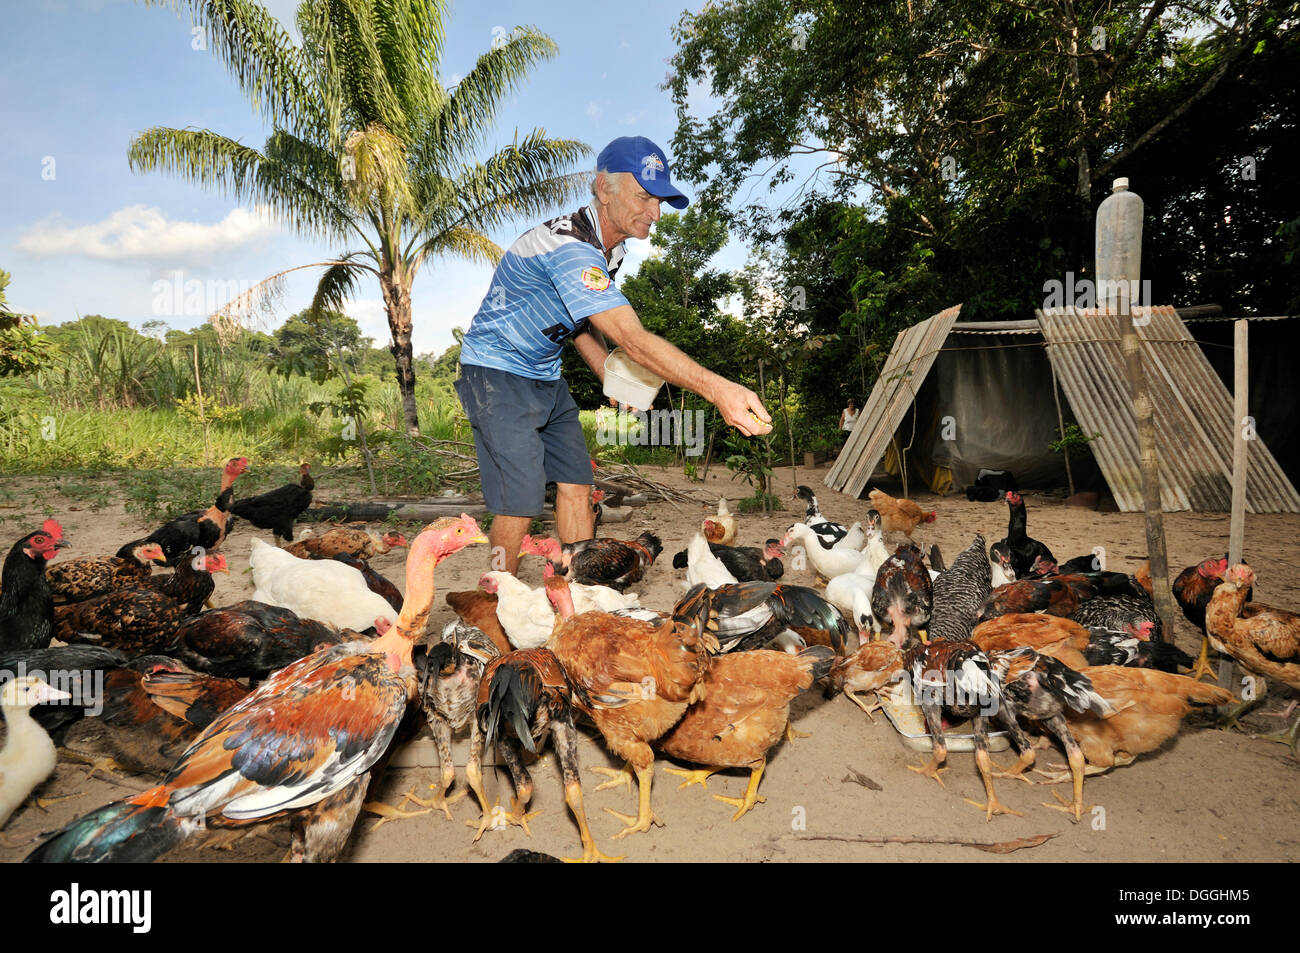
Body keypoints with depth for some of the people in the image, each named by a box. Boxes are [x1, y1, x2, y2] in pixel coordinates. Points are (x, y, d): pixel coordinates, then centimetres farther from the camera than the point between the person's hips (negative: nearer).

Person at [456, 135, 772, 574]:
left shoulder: (610, 249, 2)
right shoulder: (569, 246, -30)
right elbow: (632, 338, -41)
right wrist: (715, 388, -49)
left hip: (546, 377, 9)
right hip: (498, 373, -9)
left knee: (576, 486, 3)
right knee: (521, 501, -13)